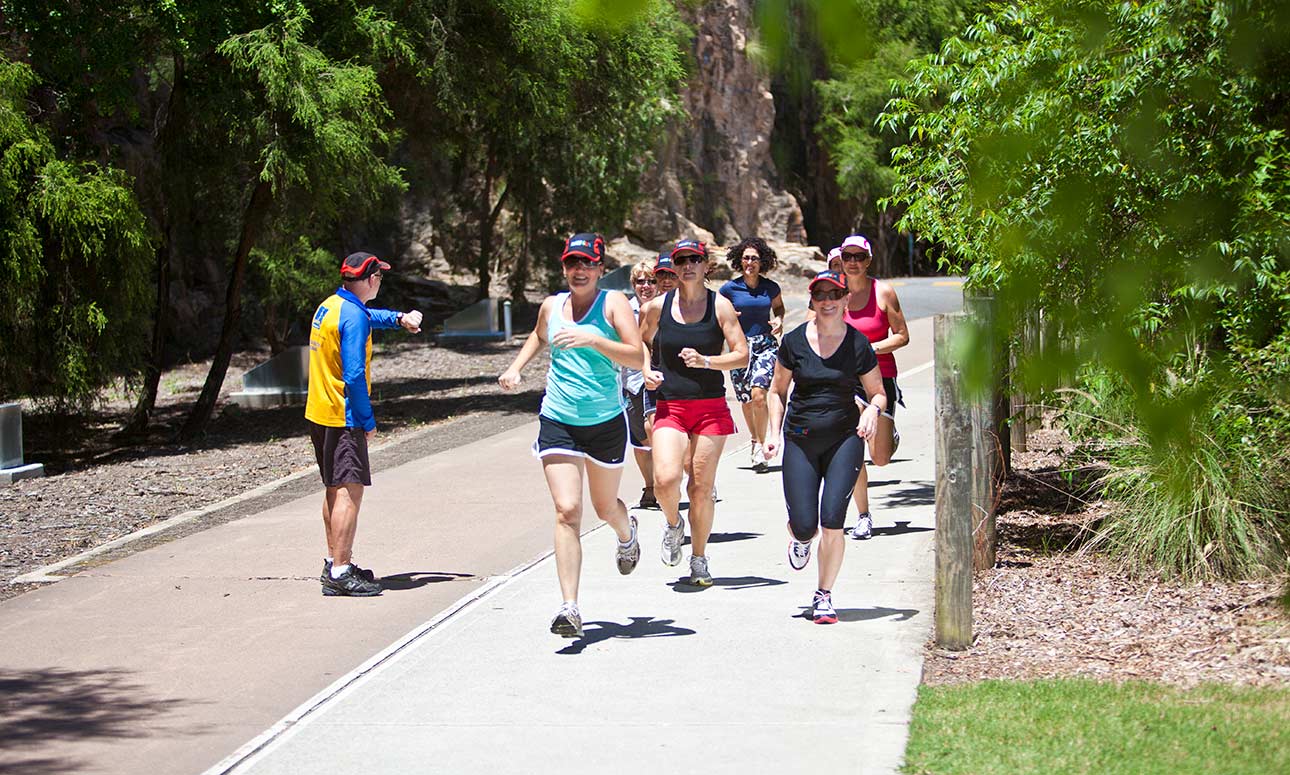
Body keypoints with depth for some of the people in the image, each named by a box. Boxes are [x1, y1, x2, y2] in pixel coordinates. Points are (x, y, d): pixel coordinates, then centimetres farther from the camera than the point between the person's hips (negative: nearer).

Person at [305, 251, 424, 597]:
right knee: (350, 491, -11)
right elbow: (354, 376, -22)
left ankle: (334, 564, 26)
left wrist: (399, 318, 25)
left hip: (318, 413, 10)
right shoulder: (354, 316, -17)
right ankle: (341, 573, -16)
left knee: (335, 489, 18)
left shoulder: (330, 306, 12)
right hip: (343, 418, -10)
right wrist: (368, 422, -15)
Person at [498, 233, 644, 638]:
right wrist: (516, 367, 16)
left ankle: (627, 533, 58)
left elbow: (636, 356, -18)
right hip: (558, 422, 1)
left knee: (605, 507, 18)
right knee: (567, 510, -14)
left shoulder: (613, 303, -6)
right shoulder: (552, 306, 6)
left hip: (606, 422, -1)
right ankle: (570, 608, -17)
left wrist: (591, 339, -28)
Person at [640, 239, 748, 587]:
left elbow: (742, 354, -5)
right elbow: (642, 342, 22)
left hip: (711, 408, -1)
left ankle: (699, 560, 16)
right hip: (669, 406, 1)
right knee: (665, 479, -18)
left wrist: (706, 361, -20)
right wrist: (647, 370, 3)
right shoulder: (657, 306, 3)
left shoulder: (720, 305, -1)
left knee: (702, 486, 0)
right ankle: (674, 524, 16)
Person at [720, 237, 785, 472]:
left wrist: (778, 320, 0)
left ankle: (760, 445, -9)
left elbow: (779, 307, 21)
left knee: (758, 393, -20)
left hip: (766, 344, -1)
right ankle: (755, 439, 31)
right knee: (746, 400, 8)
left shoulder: (771, 287, 2)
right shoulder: (729, 289, -2)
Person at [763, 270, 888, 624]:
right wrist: (774, 432, 0)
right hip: (800, 439, 1)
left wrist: (872, 409, -13)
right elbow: (777, 391, 12)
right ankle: (800, 537, 36)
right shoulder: (794, 342, 0)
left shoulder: (858, 345, -2)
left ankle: (824, 596, 4)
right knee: (804, 525, -5)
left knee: (832, 520, -14)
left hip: (844, 438, -1)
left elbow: (878, 393, 10)